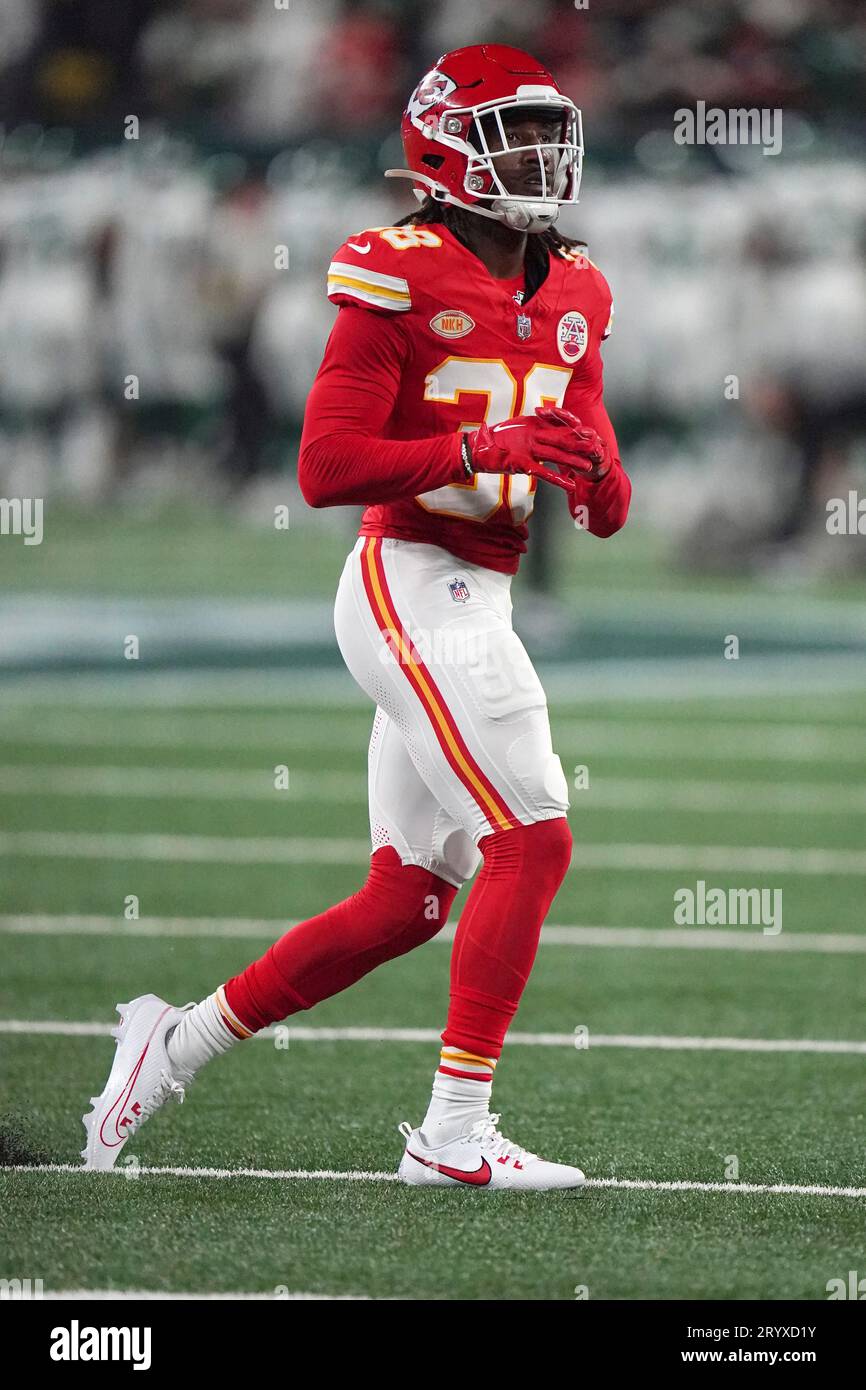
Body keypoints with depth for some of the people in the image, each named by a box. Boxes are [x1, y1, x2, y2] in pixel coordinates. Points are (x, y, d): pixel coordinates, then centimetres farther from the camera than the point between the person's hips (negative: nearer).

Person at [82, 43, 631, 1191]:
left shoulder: (571, 298, 13)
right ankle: (455, 1133, -9)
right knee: (531, 842, -14)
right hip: (410, 587, -8)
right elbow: (326, 466, -16)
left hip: (475, 603, 8)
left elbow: (606, 514, 15)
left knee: (403, 905, 10)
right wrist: (482, 449, -24)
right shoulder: (403, 278, -10)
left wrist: (590, 462, -8)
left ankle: (180, 1042, 24)